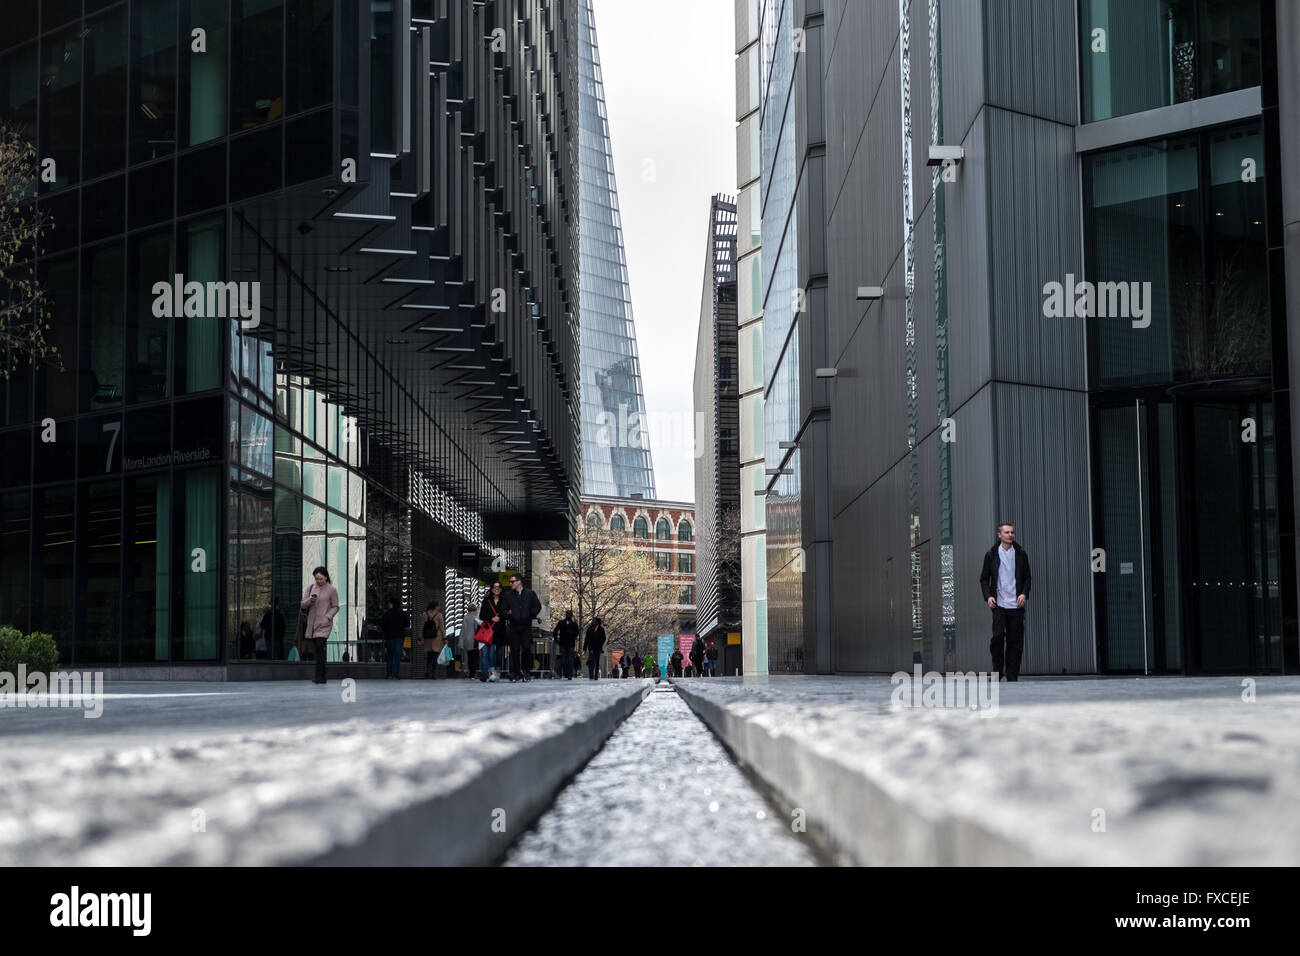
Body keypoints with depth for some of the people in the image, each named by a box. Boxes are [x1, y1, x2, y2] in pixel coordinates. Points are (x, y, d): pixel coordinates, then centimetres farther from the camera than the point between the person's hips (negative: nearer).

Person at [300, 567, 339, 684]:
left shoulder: (332, 590, 0)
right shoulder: (310, 587, 11)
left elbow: (335, 607, 3)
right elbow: (303, 604, 9)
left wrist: (327, 617, -13)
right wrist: (310, 600, -12)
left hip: (324, 624, -5)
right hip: (312, 623, 5)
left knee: (320, 647, -19)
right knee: (317, 650, 6)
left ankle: (319, 676, -21)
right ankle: (322, 677, 12)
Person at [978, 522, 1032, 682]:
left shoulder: (1021, 554, 8)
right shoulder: (991, 554, 5)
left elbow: (1027, 578, 12)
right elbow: (984, 578, 8)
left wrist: (1024, 594, -5)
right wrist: (988, 596, -7)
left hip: (1016, 604, 2)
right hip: (999, 603, -2)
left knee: (1015, 642, 2)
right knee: (998, 636, -14)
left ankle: (1012, 677, 8)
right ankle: (997, 670, 2)